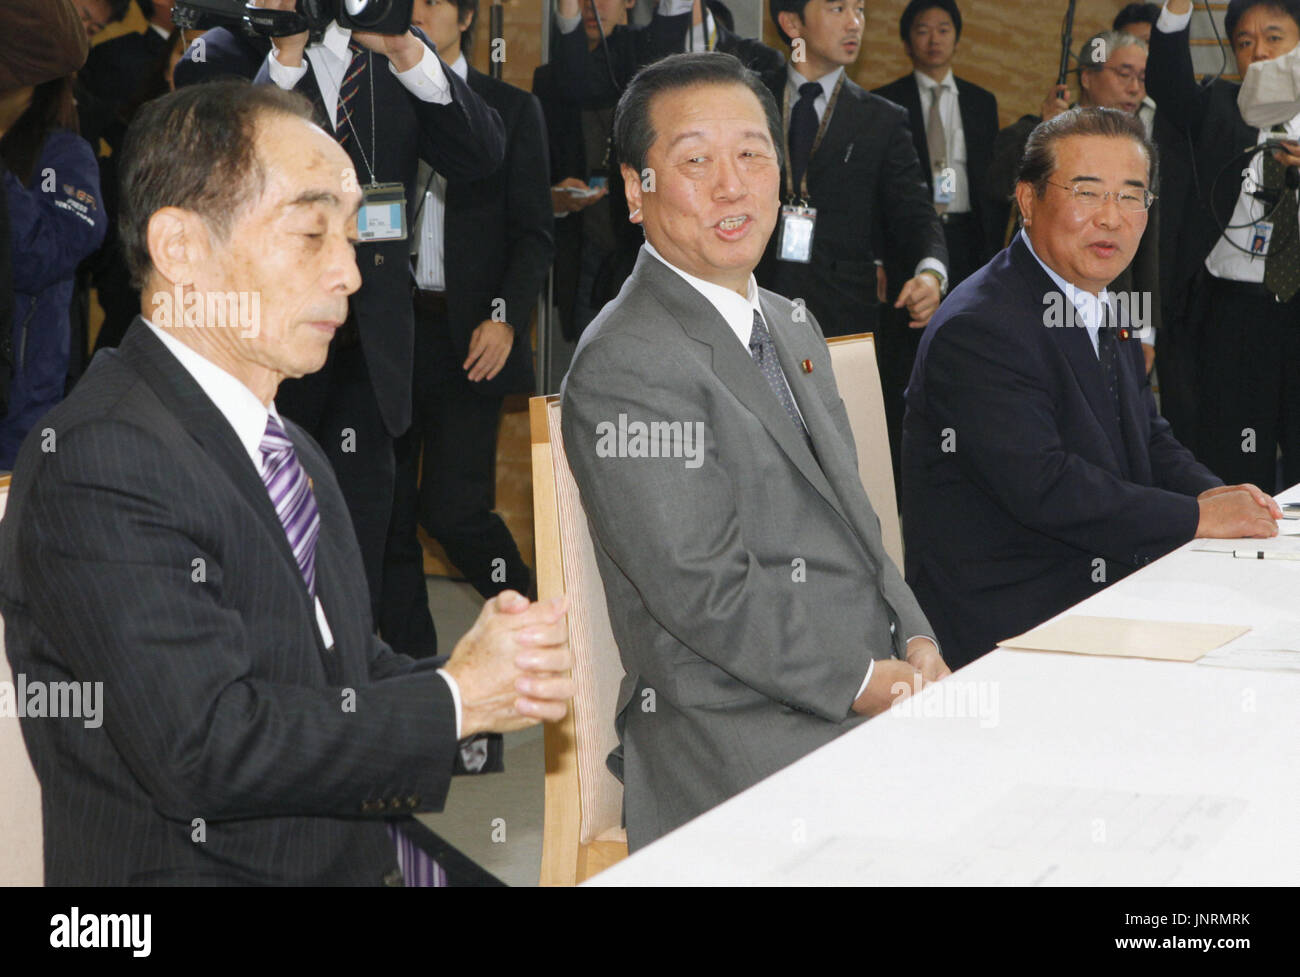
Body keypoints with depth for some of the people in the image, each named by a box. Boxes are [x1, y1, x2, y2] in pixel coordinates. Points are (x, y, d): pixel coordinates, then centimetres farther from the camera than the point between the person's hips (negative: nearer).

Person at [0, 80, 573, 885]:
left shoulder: (296, 454, 15)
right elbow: (203, 748, -20)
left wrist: (494, 678, -5)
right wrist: (455, 699, -11)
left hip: (356, 863, 7)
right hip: (196, 867, -7)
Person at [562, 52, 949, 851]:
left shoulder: (792, 327, 18)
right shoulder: (625, 366, -12)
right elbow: (704, 592, -17)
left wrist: (916, 643, 3)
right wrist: (861, 683, -14)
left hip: (878, 688, 9)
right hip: (740, 735, -9)